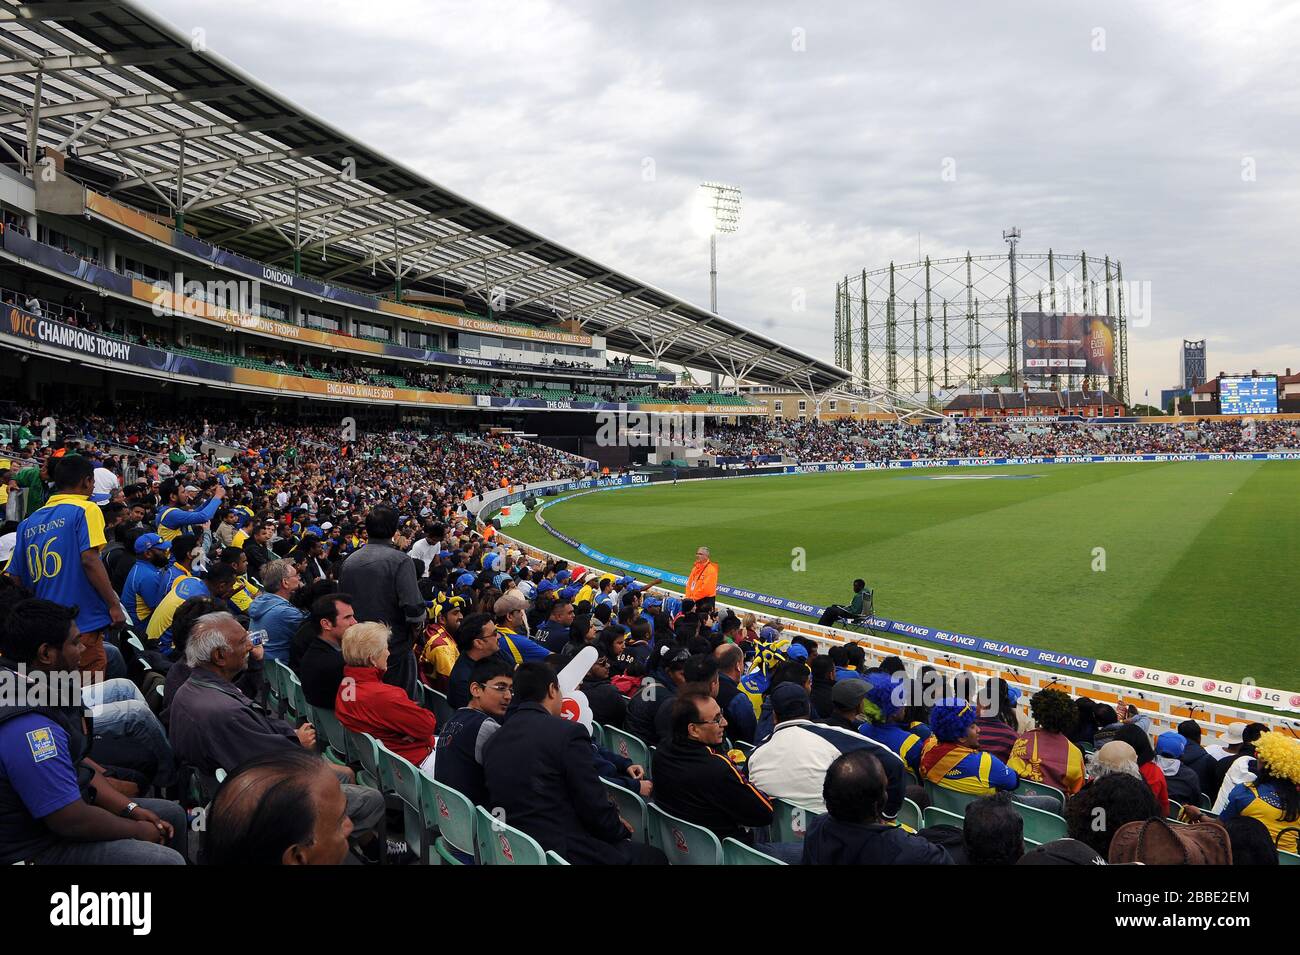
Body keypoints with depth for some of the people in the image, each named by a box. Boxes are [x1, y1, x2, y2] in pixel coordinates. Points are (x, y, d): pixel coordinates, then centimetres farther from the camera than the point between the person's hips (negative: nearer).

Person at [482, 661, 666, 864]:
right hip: (563, 852, -8)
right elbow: (595, 807, -13)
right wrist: (621, 830, 8)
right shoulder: (568, 732, -15)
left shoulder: (496, 739, 7)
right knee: (654, 856, 11)